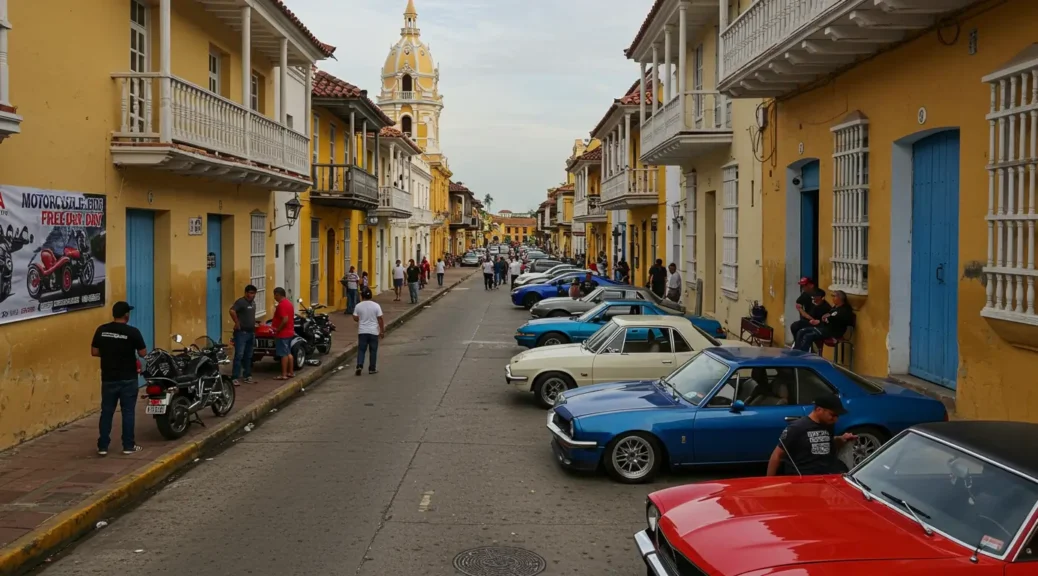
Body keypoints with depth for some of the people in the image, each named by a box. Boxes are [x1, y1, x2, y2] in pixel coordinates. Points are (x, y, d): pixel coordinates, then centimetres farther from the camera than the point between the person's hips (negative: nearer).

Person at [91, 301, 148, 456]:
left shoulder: (101, 330, -2)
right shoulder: (132, 332, -12)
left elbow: (94, 352, 3)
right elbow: (143, 353, -7)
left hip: (108, 379, 3)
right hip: (128, 379, -3)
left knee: (106, 412, 10)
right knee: (128, 411, 5)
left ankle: (102, 446, 12)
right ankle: (128, 446, 10)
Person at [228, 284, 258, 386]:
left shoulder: (253, 303, 15)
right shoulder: (240, 301, -13)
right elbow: (232, 311, -29)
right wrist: (237, 323, -22)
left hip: (251, 332, 8)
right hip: (241, 333, -8)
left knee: (248, 356, 13)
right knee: (239, 355, -11)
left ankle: (247, 375, 20)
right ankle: (234, 377, -10)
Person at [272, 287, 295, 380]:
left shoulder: (281, 305, -19)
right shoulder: (289, 303, 12)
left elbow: (285, 319, -26)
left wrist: (277, 329, -17)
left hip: (282, 334, -10)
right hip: (289, 332, 10)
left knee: (283, 354, -5)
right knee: (288, 353, 15)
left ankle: (284, 375, -1)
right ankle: (291, 372, 19)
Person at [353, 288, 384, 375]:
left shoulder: (358, 306, -3)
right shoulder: (376, 306, -7)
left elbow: (355, 318, 2)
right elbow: (380, 319, -6)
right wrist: (382, 331, 1)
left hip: (362, 331, 1)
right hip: (374, 332, -1)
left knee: (361, 349, 7)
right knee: (373, 350, 8)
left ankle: (359, 365, -9)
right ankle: (372, 369, 12)